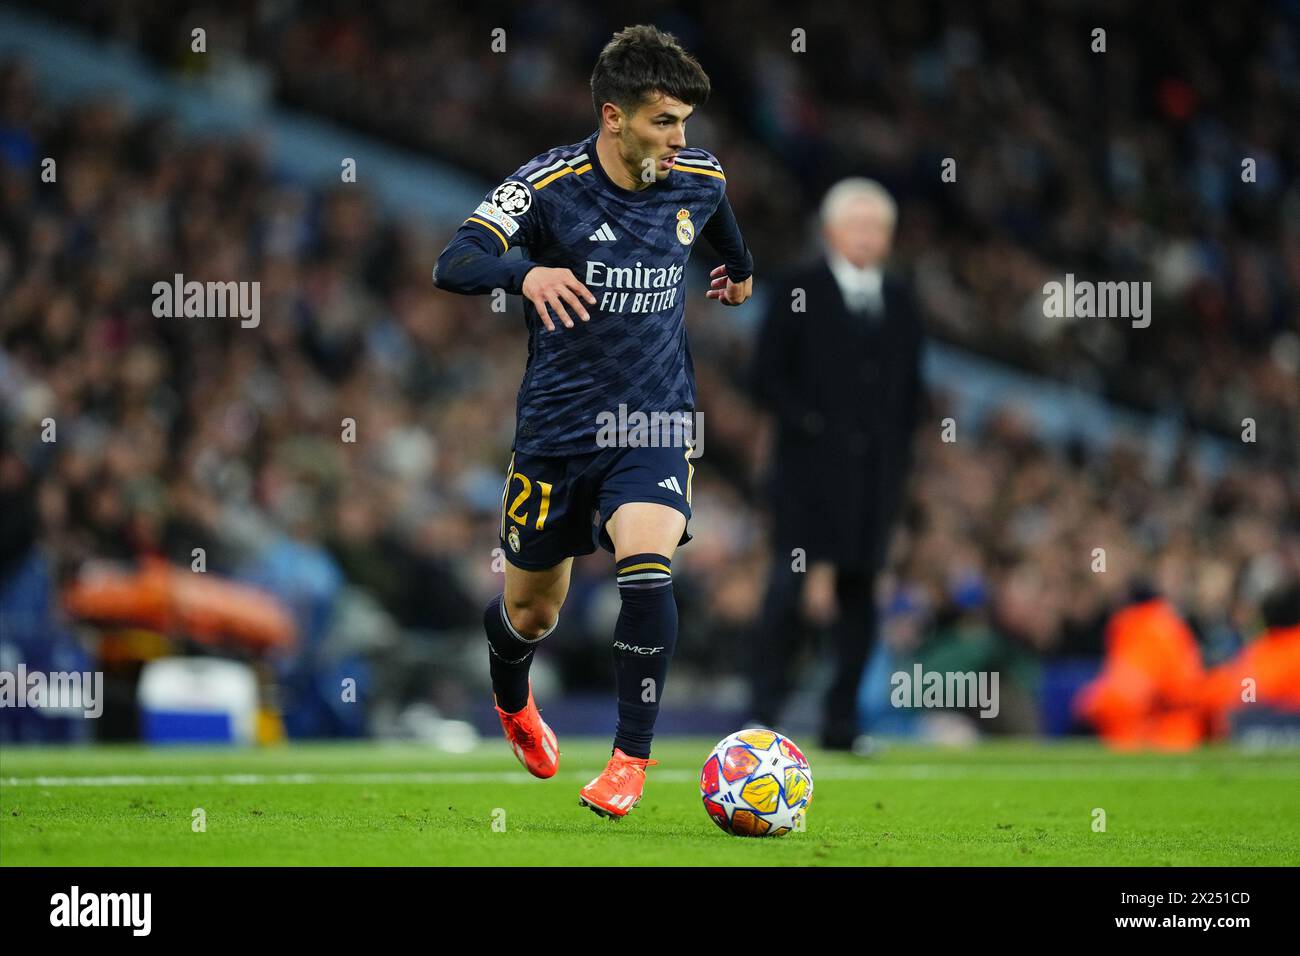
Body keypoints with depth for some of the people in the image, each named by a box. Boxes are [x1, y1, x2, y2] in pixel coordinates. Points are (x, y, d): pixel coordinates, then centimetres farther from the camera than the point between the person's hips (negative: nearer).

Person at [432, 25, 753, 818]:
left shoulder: (699, 180, -3)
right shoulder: (551, 184, -16)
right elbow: (453, 265, -26)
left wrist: (742, 269, 42)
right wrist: (527, 273, -46)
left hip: (655, 424, 1)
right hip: (557, 424, -1)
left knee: (648, 568, -25)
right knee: (534, 610, 11)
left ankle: (633, 754, -10)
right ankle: (513, 703, 48)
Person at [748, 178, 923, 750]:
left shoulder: (901, 304, 16)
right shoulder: (796, 295, 1)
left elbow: (911, 386, 21)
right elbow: (766, 377, -2)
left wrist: (898, 446, 10)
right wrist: (809, 424, -13)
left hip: (875, 473, 5)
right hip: (810, 467, -5)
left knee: (858, 593, 2)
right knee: (795, 583, -14)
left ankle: (841, 723, 5)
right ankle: (764, 710, -8)